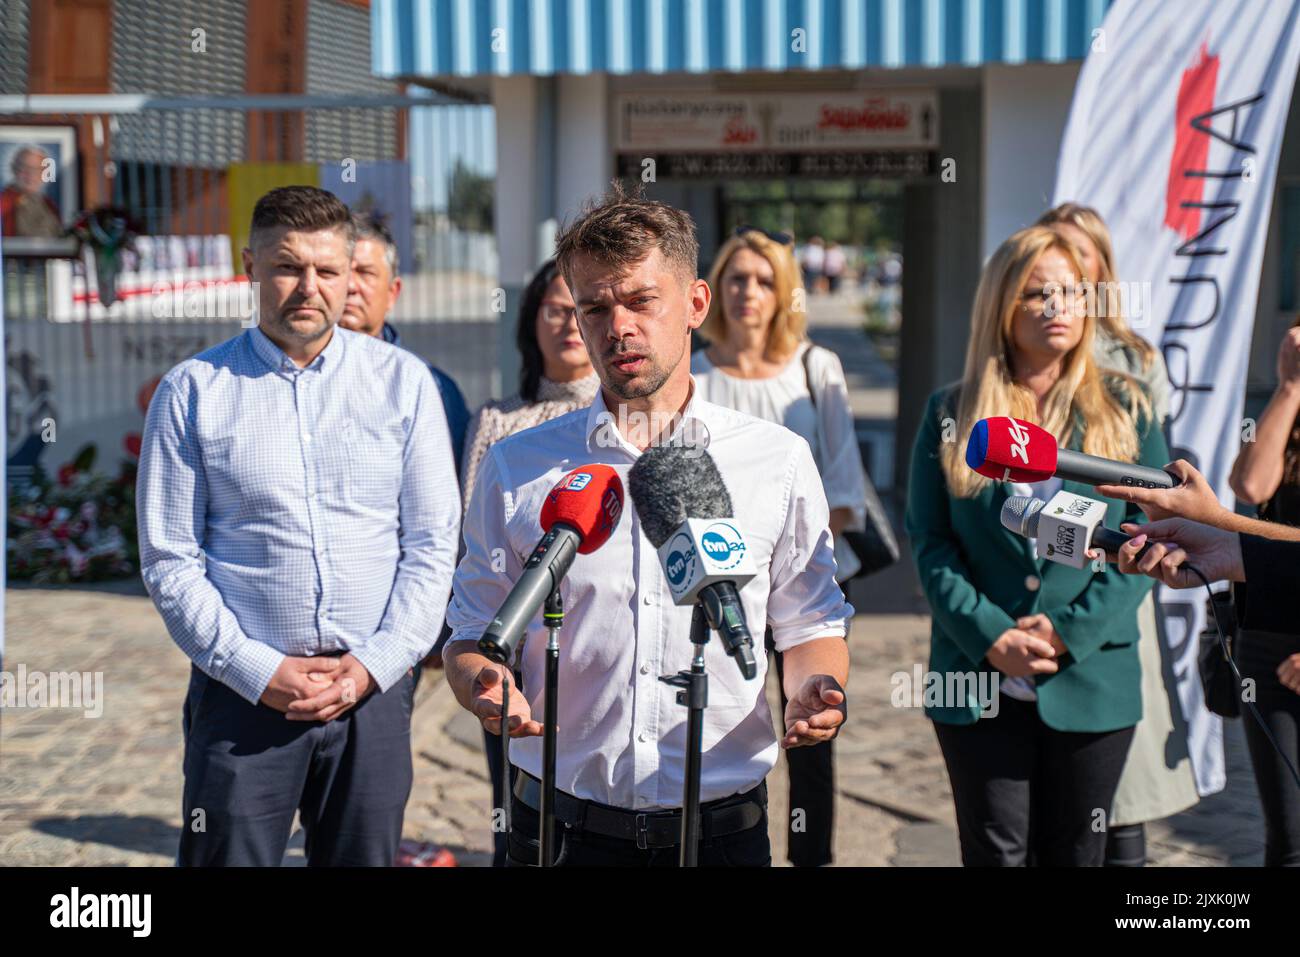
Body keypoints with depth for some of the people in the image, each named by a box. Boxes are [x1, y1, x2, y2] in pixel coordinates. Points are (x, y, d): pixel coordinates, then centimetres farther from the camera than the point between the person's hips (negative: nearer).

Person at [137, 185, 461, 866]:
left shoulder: (404, 382, 5)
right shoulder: (192, 391, 2)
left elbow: (434, 543, 4)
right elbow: (169, 561, -1)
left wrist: (374, 665, -7)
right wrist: (258, 672, -9)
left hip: (375, 686, 1)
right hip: (242, 690, -1)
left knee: (365, 857, 7)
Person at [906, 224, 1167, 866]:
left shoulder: (1125, 411, 5)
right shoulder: (952, 414, 5)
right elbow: (928, 541, 0)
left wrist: (1071, 632, -12)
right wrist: (990, 637, -13)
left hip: (1090, 681, 1)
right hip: (979, 684, 0)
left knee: (1075, 855, 9)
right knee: (996, 853, 3)